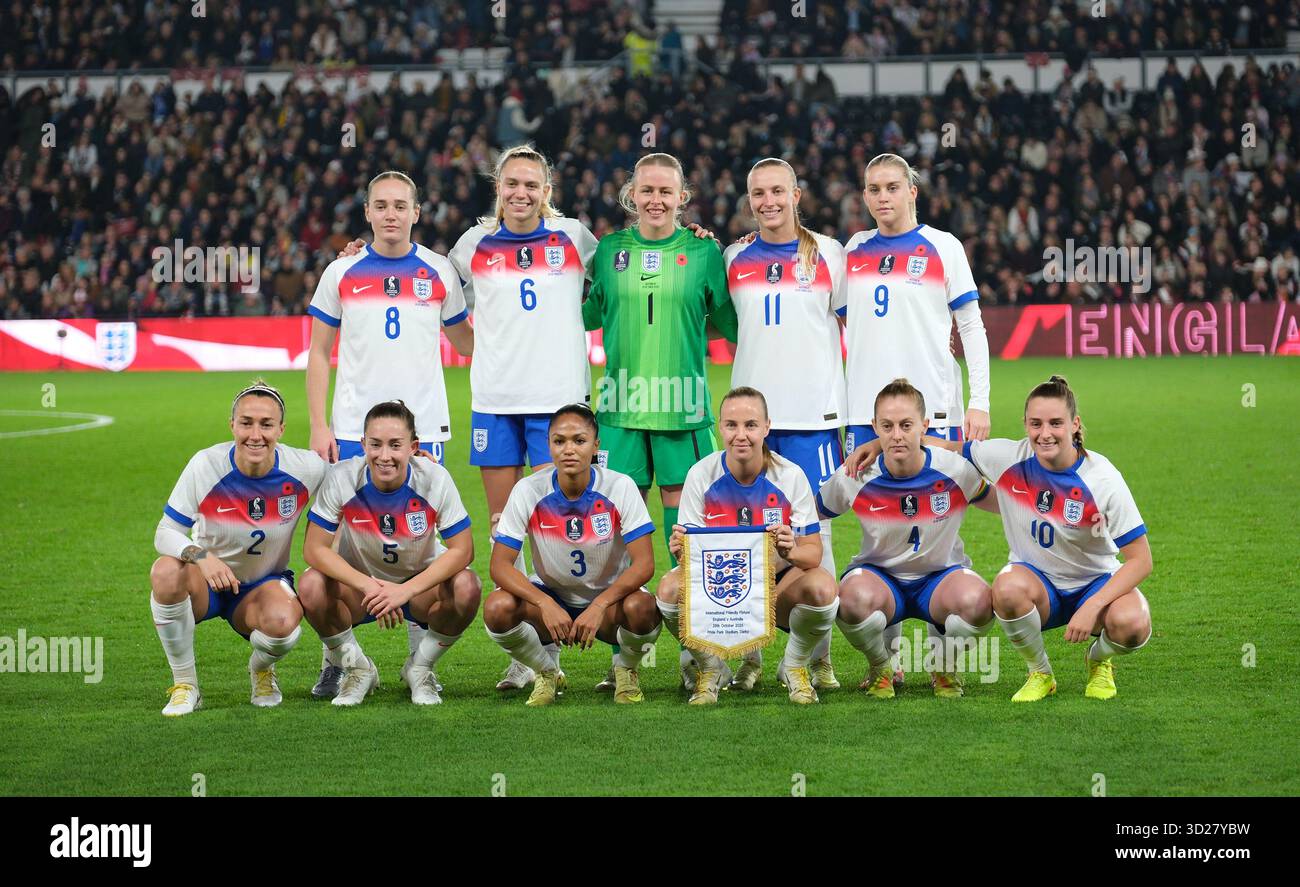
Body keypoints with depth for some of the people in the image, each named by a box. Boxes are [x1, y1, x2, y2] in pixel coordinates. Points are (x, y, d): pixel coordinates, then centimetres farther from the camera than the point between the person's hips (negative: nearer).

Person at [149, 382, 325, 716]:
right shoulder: (205, 465, -19)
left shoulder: (305, 468, -16)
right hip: (207, 584, 0)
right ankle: (184, 684, -14)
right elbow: (165, 533, -18)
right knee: (166, 571, -35)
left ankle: (262, 669, 5)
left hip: (265, 586, 0)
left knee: (283, 623, -36)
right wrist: (200, 556, -37)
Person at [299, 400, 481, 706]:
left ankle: (420, 667, -2)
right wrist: (369, 586, -36)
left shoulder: (434, 479, -21)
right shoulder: (343, 477, -21)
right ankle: (356, 668, -2)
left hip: (420, 585, 0)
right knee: (313, 585, -31)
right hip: (358, 584, 0)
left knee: (466, 586, -31)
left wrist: (406, 590, -34)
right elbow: (315, 548, -20)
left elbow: (462, 550, -20)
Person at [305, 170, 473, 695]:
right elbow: (319, 353, 8)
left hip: (423, 428, 0)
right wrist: (318, 426, 0)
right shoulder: (341, 273, 5)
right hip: (353, 429, 0)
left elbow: (465, 341, 17)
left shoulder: (439, 272, 5)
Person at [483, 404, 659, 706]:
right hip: (550, 596, 1)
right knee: (497, 608, -29)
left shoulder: (620, 487, -16)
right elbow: (500, 565, -16)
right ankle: (547, 673, 2)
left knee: (641, 608, -35)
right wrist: (546, 605, -33)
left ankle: (625, 670, 1)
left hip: (609, 597, -1)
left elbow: (644, 564, -21)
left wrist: (598, 607, -36)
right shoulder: (528, 491, -13)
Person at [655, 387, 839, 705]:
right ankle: (709, 669, 1)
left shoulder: (790, 476, -12)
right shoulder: (702, 475, -10)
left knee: (822, 587, -33)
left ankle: (795, 666, 0)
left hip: (777, 584, -1)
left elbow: (813, 552, -14)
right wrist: (681, 550, -33)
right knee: (671, 588, -31)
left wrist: (791, 552, -38)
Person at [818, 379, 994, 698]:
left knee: (977, 601, -36)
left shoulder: (957, 471, -14)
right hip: (878, 575, 0)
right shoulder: (854, 479, -15)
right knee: (855, 598, -39)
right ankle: (880, 669, -1)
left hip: (940, 576, 0)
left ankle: (946, 668, 1)